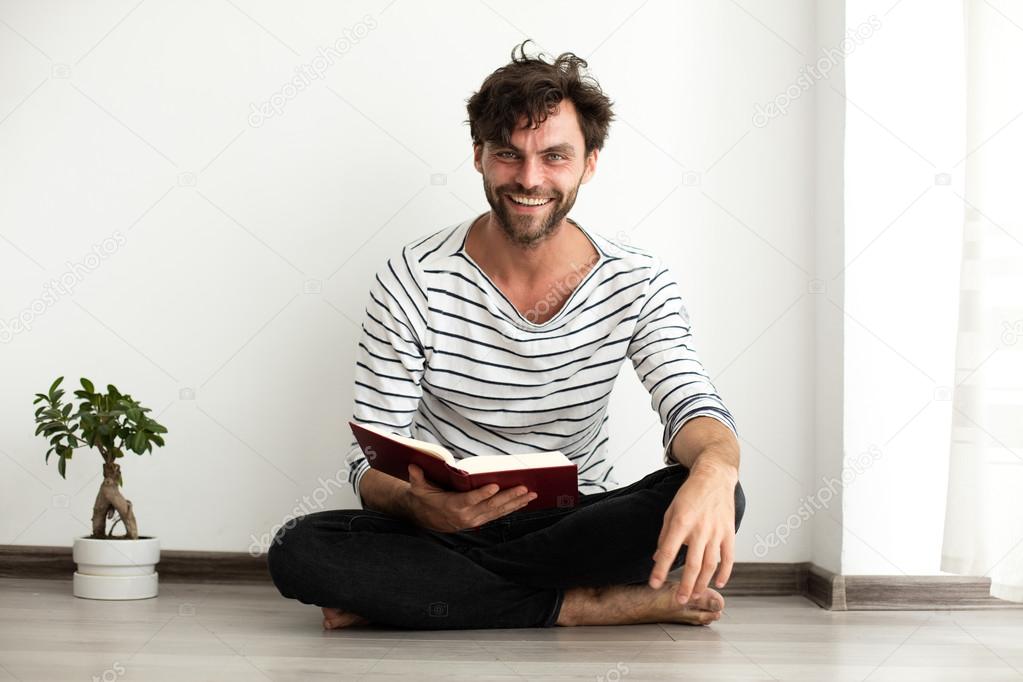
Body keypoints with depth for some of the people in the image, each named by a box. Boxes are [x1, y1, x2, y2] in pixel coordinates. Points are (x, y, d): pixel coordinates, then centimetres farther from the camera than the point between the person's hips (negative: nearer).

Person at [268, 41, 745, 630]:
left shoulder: (638, 284, -3)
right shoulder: (414, 282, -8)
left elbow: (693, 406, -16)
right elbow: (372, 464, -9)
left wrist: (714, 469, -43)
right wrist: (419, 505, -35)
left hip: (577, 525, 1)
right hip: (443, 527, 0)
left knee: (719, 496, -28)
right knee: (299, 552, -29)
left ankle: (424, 592, -22)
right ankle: (586, 607, -24)